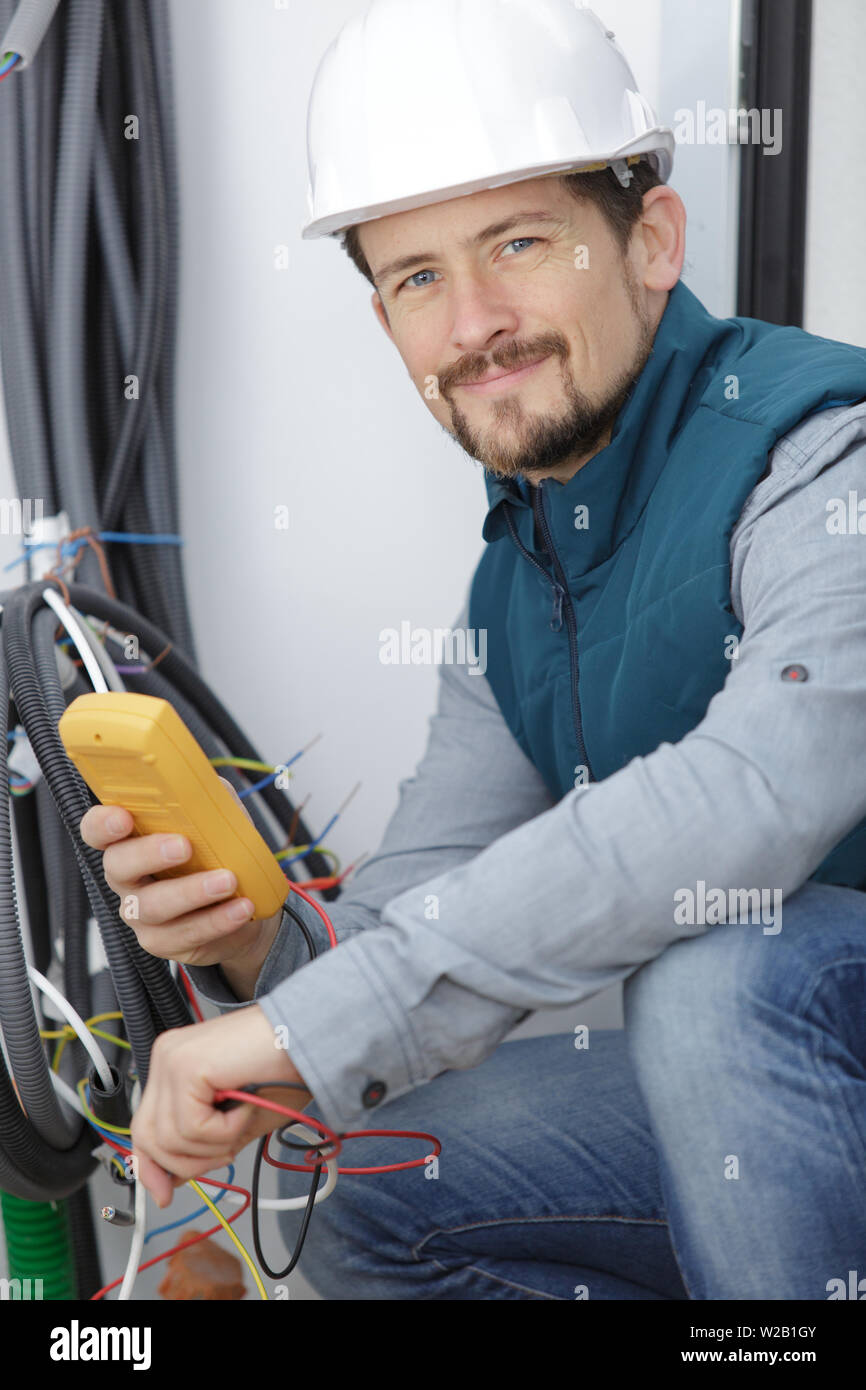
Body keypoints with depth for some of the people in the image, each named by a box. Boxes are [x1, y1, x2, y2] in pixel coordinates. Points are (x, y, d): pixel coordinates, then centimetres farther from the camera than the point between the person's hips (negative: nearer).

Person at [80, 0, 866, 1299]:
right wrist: (259, 944, -20)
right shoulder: (513, 586, 6)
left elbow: (757, 794, -39)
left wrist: (305, 1033, -33)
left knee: (717, 965, -34)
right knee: (370, 1213, 7)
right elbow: (407, 939, 5)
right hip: (755, 1092, 7)